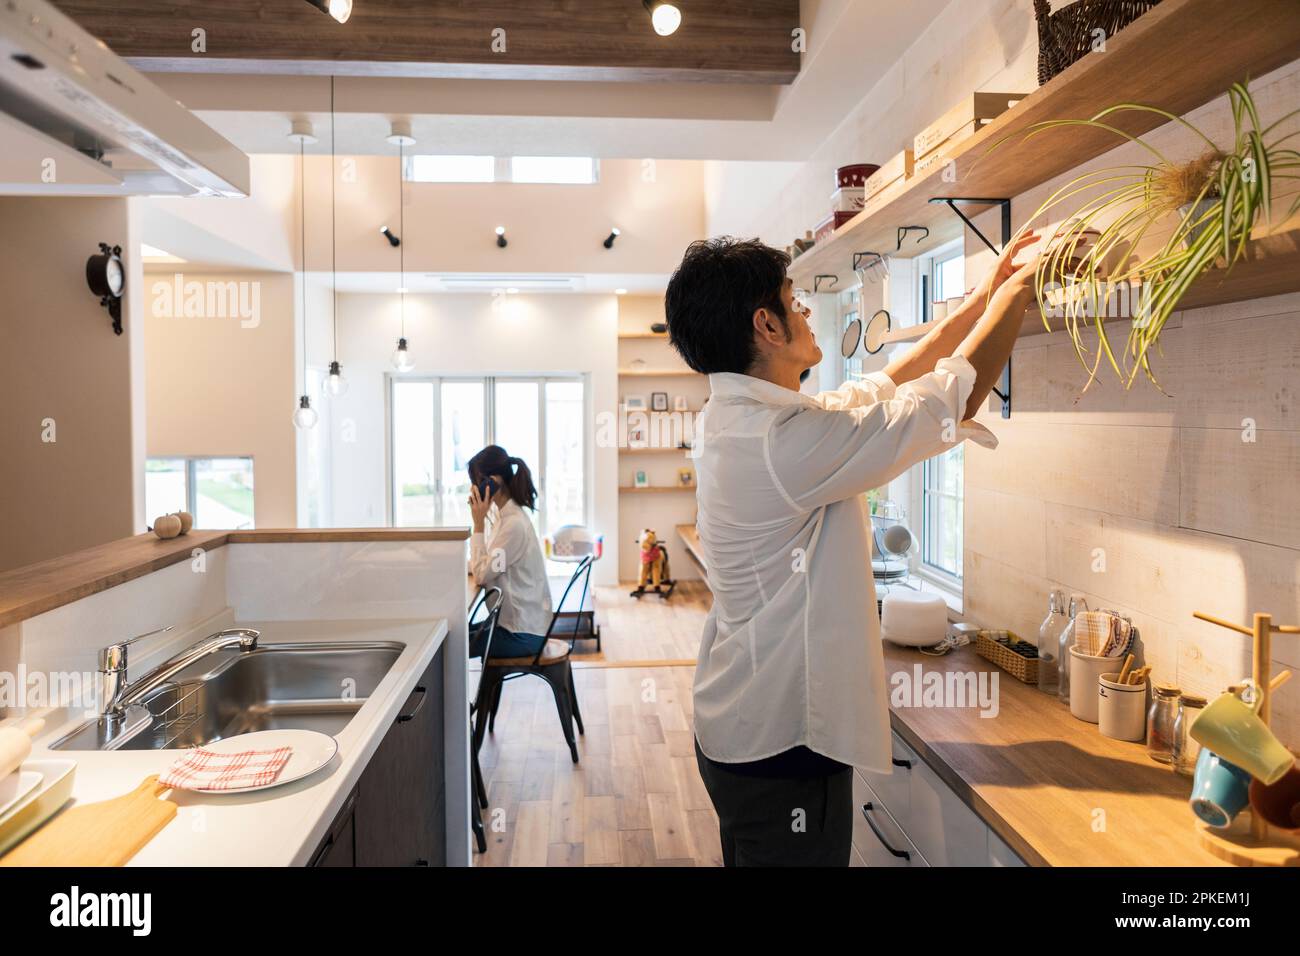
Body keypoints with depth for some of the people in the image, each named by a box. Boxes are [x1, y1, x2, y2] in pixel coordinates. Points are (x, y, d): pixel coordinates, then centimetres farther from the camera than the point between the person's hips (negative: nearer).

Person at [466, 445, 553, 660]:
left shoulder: (514, 524, -21)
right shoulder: (506, 516, 8)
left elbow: (481, 575, -19)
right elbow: (488, 567, 12)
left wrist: (479, 524, -18)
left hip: (522, 634, -9)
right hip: (513, 621, 9)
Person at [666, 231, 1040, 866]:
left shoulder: (730, 420, 3)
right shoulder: (783, 440, -26)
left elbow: (882, 387, 12)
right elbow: (957, 399, -15)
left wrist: (980, 300, 16)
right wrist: (1015, 292, 1)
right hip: (784, 747, -9)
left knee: (753, 852, 23)